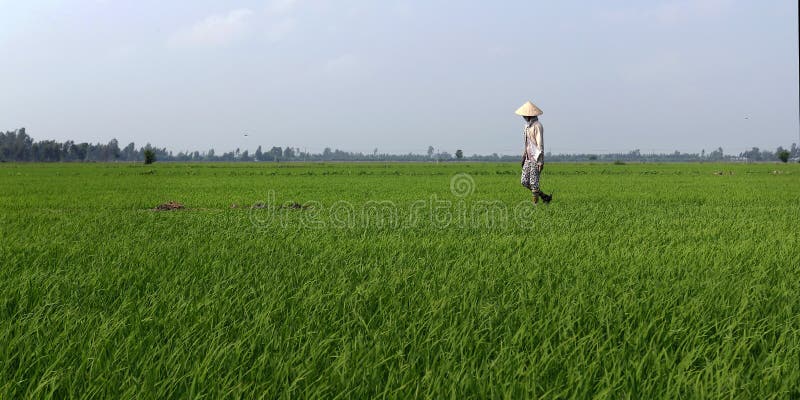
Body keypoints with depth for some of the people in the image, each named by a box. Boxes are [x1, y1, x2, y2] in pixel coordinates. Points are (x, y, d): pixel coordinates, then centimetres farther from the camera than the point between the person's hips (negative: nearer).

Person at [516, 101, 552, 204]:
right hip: (529, 158, 9)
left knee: (533, 183, -7)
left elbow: (540, 144, -18)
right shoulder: (528, 125, 14)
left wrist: (541, 161, -21)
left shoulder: (537, 126, -14)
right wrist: (524, 156, 20)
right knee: (524, 181, 7)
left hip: (536, 158, -9)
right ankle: (544, 197, 17)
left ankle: (535, 203, 2)